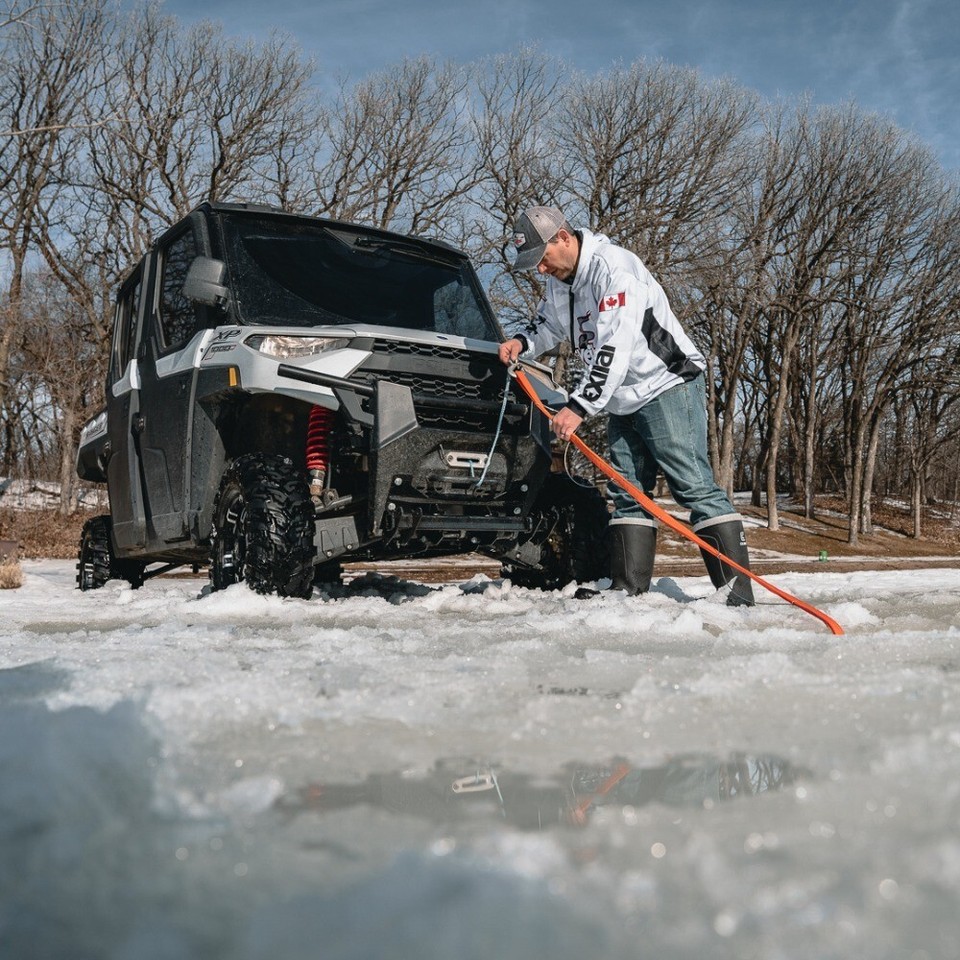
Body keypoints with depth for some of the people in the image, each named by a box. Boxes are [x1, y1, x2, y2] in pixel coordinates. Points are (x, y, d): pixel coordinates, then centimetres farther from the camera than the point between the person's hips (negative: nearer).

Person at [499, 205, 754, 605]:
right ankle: (630, 591, 10)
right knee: (628, 495, 7)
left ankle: (737, 594, -10)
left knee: (695, 486, -12)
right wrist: (520, 340, 4)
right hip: (622, 400, 9)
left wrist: (579, 407, -30)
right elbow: (547, 323, 26)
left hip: (667, 385, -9)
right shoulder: (558, 280, 8)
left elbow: (615, 347, -29)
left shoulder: (613, 267, -21)